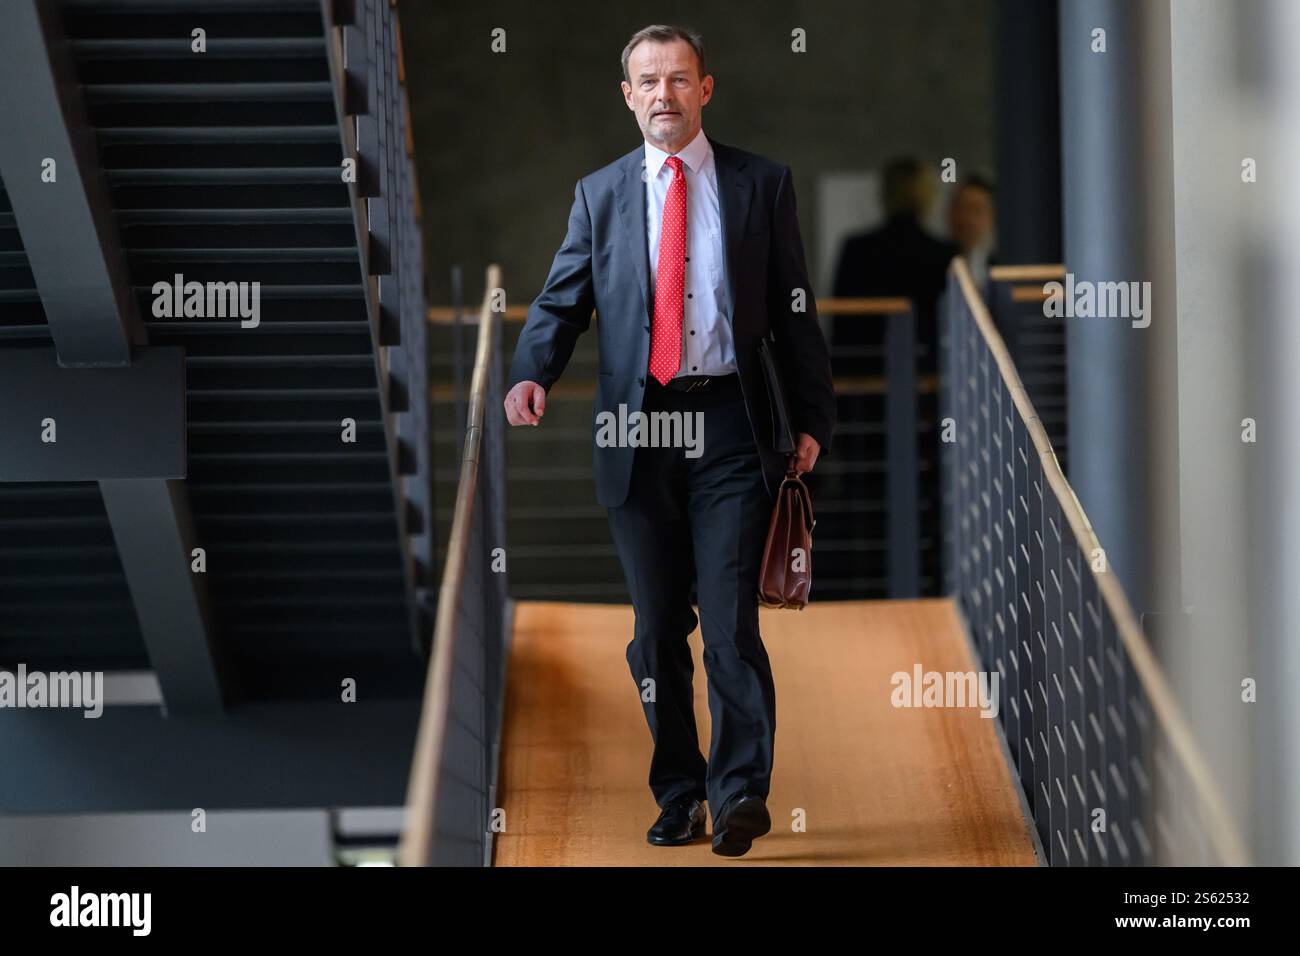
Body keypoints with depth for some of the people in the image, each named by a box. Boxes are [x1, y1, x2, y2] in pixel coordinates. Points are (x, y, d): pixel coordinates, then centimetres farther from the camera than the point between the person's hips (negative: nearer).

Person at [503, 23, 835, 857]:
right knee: (657, 626, 6)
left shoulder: (762, 185, 6)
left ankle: (740, 791, -12)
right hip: (636, 427, 2)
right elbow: (563, 300, 10)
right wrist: (532, 374, -10)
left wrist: (814, 421, 2)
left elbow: (796, 312, 7)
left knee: (730, 618, -13)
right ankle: (678, 797, 14)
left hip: (730, 423, -2)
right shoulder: (600, 194, 11)